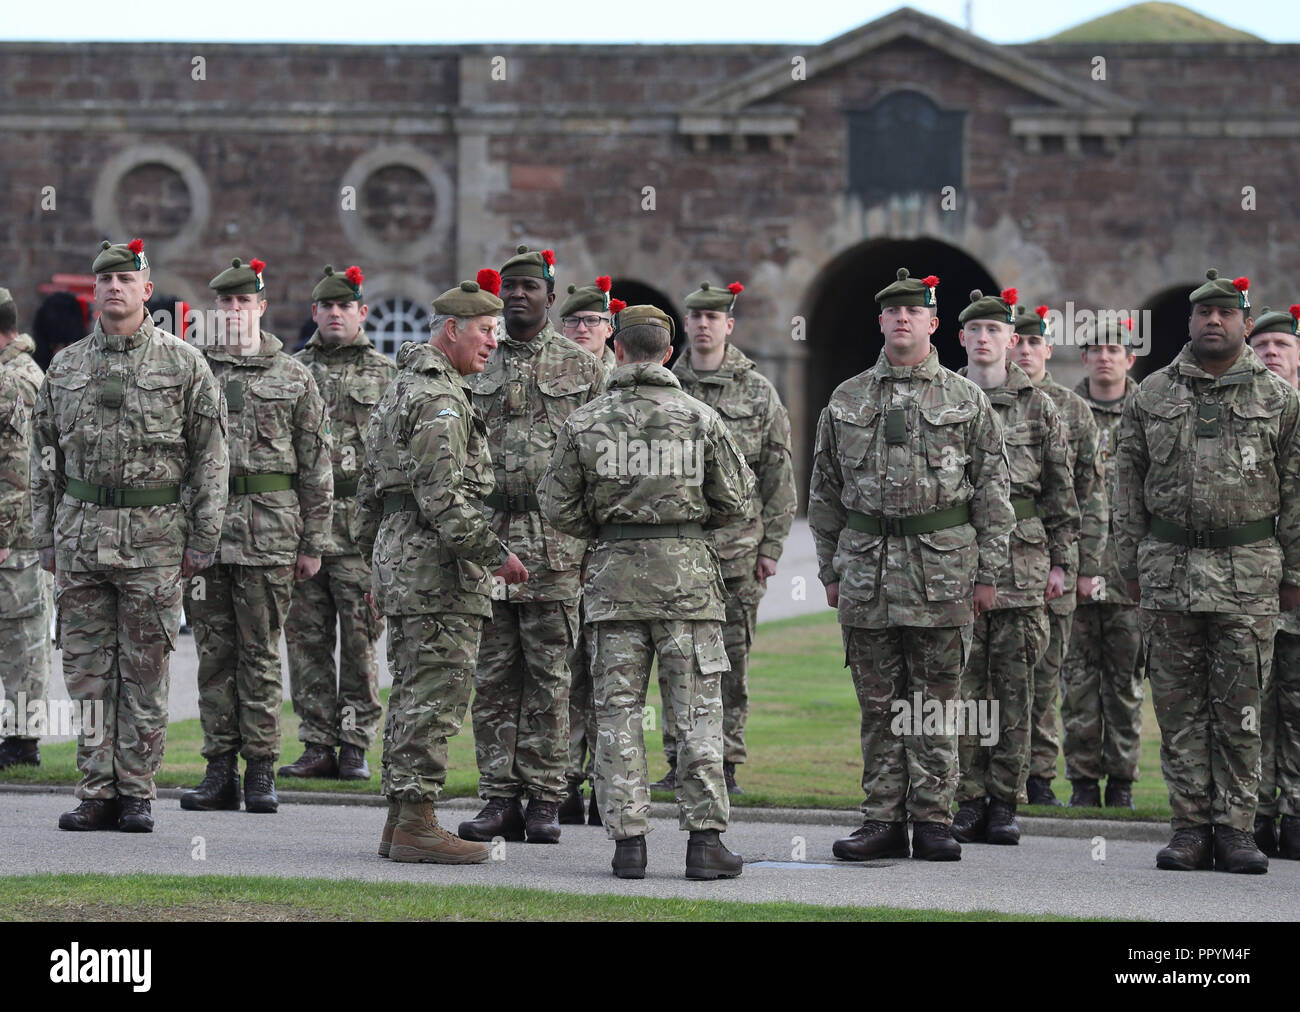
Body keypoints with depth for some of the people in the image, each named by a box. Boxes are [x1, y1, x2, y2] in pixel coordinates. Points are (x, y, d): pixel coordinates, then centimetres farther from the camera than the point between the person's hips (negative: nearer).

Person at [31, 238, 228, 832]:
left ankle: (136, 793, 7)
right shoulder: (65, 367, 10)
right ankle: (98, 793, 8)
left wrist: (203, 539, -4)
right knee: (86, 667, 3)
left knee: (145, 671, 1)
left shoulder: (184, 364, 1)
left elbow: (210, 458, 1)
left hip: (154, 537, -3)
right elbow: (44, 459, 15)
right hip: (80, 532, 3)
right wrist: (46, 536, 10)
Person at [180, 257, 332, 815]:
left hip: (268, 530, -1)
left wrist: (312, 542, 3)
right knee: (213, 649, 4)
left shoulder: (294, 377, 7)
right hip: (201, 527, 1)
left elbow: (316, 466, 7)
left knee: (259, 652, 1)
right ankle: (220, 767, 10)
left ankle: (260, 770, 5)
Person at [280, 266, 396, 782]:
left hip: (360, 525, -2)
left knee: (360, 637, -2)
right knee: (306, 636, 2)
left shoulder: (385, 374, 7)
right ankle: (317, 744, 8)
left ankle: (355, 745, 4)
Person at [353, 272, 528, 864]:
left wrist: (377, 562, 28)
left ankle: (400, 822, 15)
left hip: (398, 554, 11)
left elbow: (371, 487, 24)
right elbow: (443, 497, -22)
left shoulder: (400, 388, 20)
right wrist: (494, 555, -19)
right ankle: (416, 822, -9)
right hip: (437, 562, -11)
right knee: (436, 694, -8)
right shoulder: (439, 399, -14)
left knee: (412, 695, 12)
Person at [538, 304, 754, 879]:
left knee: (617, 710, 6)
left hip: (613, 574, 1)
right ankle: (704, 837, 0)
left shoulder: (585, 423, -1)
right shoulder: (701, 419, -1)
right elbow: (735, 501, 3)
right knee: (697, 710, 3)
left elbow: (558, 507, 1)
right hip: (687, 573, 0)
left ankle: (628, 841, 3)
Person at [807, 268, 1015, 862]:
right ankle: (882, 820, 9)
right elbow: (825, 492, 14)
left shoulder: (966, 401, 5)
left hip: (943, 567, -2)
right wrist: (830, 569, 8)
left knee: (936, 702, 1)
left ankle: (932, 819, 7)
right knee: (878, 701, 5)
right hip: (865, 566, 2)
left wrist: (987, 573, -1)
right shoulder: (846, 401, 10)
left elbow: (993, 491, 5)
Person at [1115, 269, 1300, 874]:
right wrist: (1130, 564, 6)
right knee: (1178, 704, 3)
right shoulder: (1153, 395, 8)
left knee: (1240, 708, -1)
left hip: (1249, 573, -1)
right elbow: (1129, 487, 11)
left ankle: (1235, 828, 4)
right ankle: (1191, 825, 8)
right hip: (1168, 569, 1)